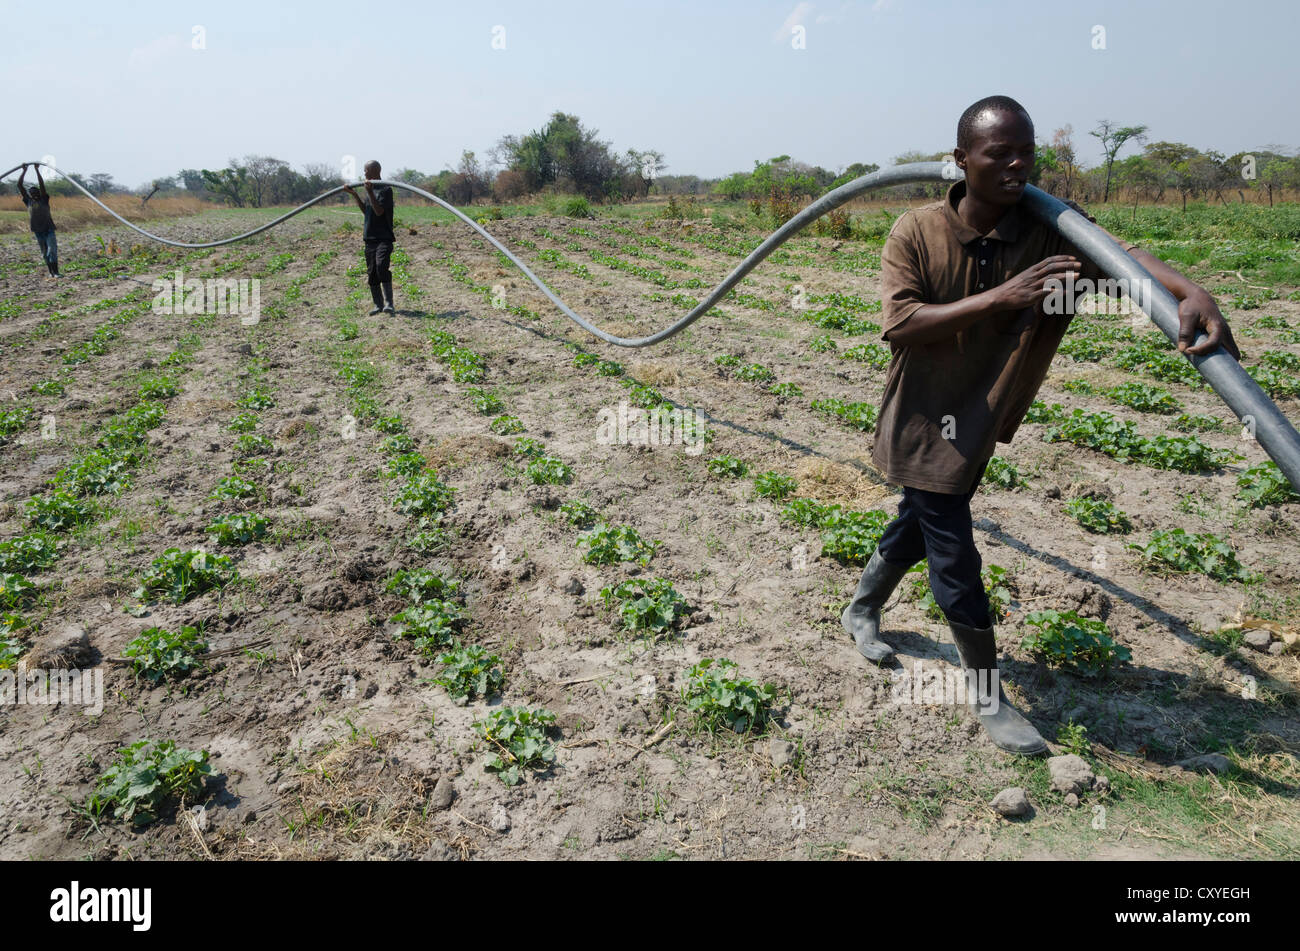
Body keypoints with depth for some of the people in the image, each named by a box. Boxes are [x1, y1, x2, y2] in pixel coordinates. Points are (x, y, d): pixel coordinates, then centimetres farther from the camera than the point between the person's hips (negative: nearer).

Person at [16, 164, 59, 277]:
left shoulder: (44, 199, 1)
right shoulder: (28, 201, 7)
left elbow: (42, 185, -10)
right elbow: (19, 185, 5)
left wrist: (37, 170, -11)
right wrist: (24, 170, 3)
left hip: (49, 229, -3)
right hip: (38, 231, 3)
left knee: (52, 251, -12)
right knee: (45, 253, 7)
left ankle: (56, 272, -14)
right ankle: (51, 272, 13)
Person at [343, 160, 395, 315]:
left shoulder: (386, 190, -8)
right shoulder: (370, 189, 17)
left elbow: (379, 211, -17)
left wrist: (370, 192, -22)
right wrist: (354, 194, 22)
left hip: (384, 238, -8)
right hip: (370, 237, 8)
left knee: (381, 266, -24)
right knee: (371, 273, 6)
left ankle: (389, 303, -21)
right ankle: (378, 304, 14)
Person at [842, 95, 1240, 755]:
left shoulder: (1049, 230, -10)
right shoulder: (915, 233, -15)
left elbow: (1116, 253, -27)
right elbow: (900, 325, -25)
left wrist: (1189, 293, -47)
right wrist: (1000, 297, -33)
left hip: (978, 425, 4)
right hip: (925, 424, -4)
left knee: (917, 527, 23)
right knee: (955, 560, 0)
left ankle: (861, 611, 50)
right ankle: (989, 698, 19)